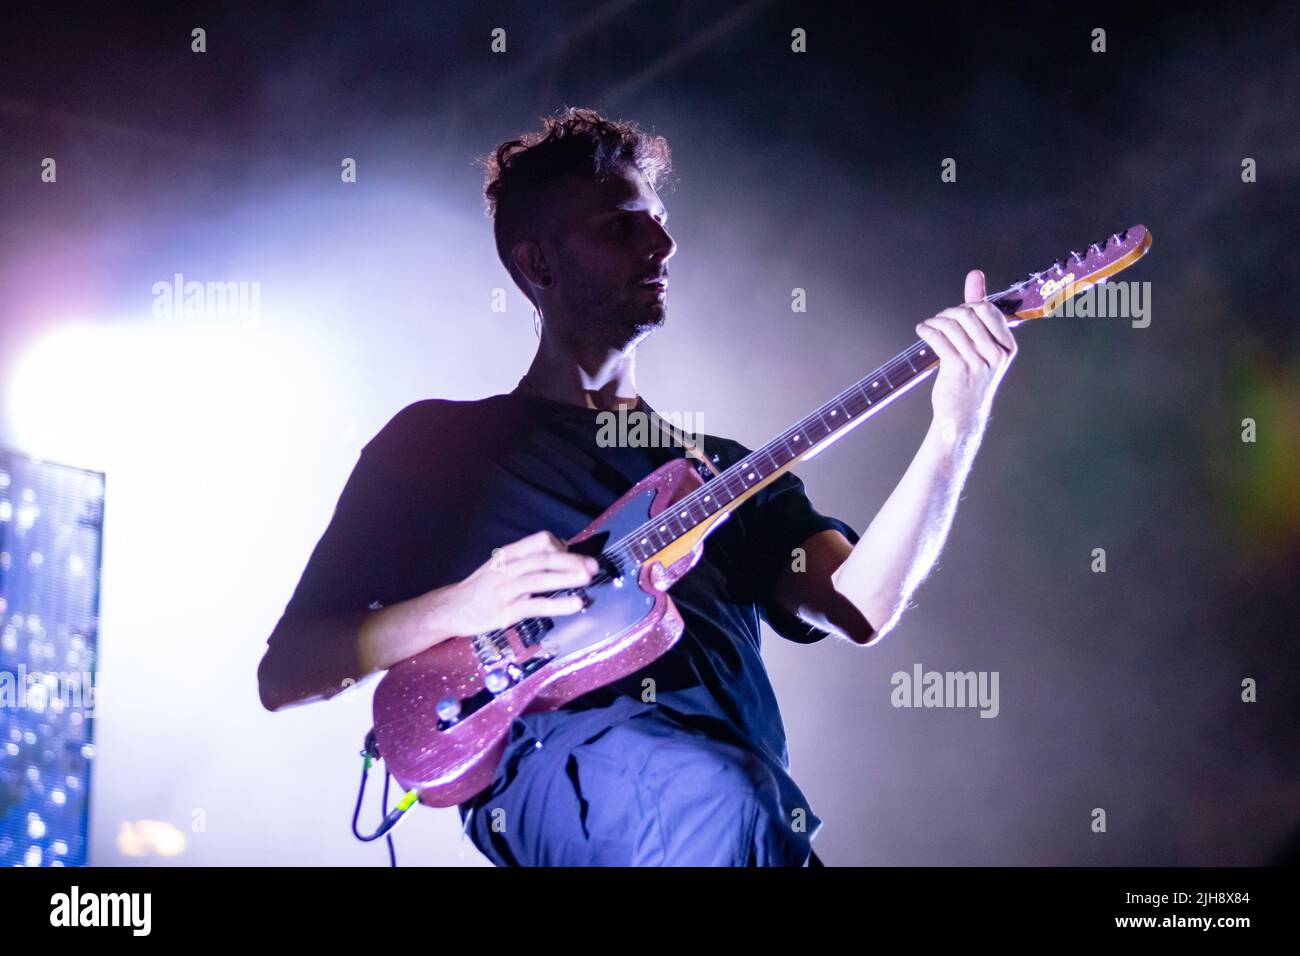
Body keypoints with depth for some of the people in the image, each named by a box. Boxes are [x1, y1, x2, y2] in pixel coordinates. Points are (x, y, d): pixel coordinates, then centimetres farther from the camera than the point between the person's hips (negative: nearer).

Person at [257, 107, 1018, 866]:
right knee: (721, 805, -36)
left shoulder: (726, 468, 25)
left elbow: (858, 605, 6)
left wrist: (956, 428, -6)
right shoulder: (436, 440, 16)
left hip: (743, 781, 4)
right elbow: (283, 675, 12)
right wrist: (459, 607, -5)